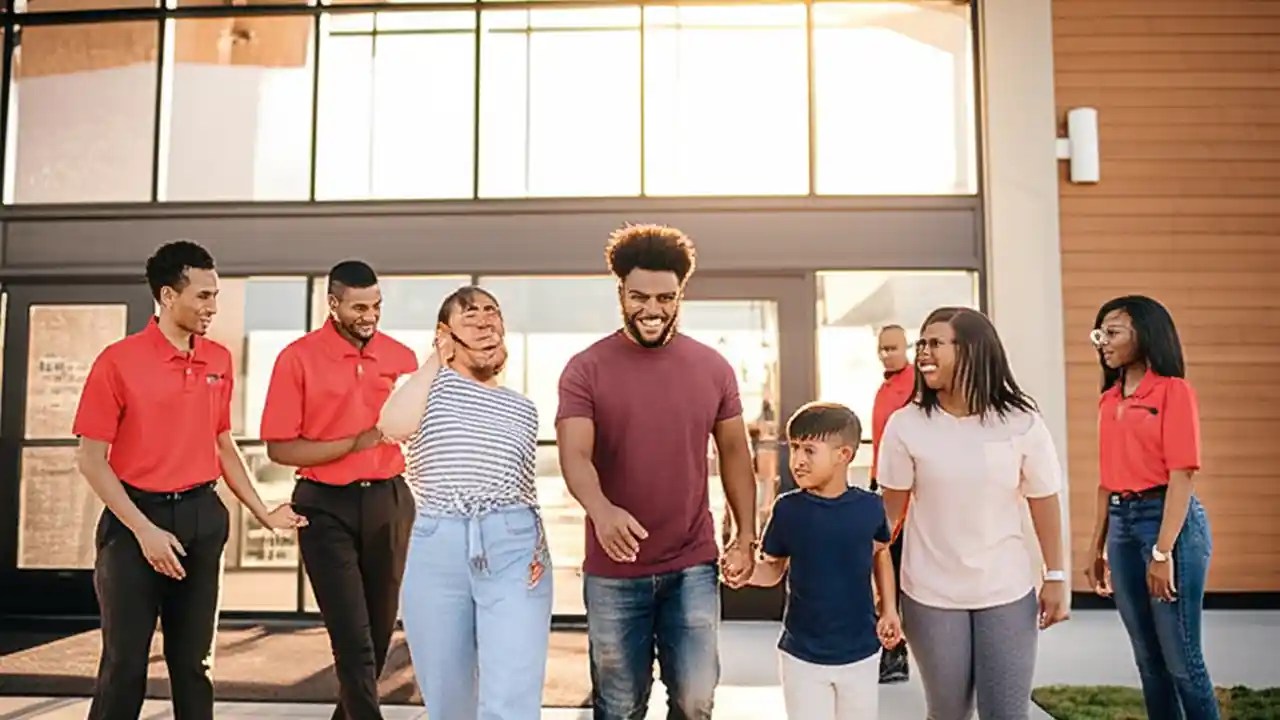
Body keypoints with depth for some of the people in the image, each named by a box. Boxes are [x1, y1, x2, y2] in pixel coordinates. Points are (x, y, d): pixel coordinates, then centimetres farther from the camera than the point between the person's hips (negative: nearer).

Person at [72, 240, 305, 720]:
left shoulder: (219, 360, 5)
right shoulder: (118, 361, -10)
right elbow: (90, 459, -9)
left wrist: (262, 512, 10)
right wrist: (143, 529, -14)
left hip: (203, 517, 4)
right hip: (138, 517, -4)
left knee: (195, 661, 13)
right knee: (126, 663, 3)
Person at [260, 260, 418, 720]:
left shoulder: (401, 357, 4)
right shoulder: (298, 358, -6)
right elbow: (279, 448, -9)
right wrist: (357, 443, -15)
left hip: (389, 501, 4)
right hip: (326, 505, -4)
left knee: (379, 630, 14)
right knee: (352, 637, -4)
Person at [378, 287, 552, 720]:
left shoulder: (522, 408, 19)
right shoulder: (430, 385, 11)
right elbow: (393, 426, -11)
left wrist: (539, 546, 5)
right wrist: (436, 359, 2)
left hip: (513, 549, 1)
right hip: (436, 550, 0)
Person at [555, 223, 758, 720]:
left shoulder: (713, 368, 2)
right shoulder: (585, 369, -6)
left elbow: (734, 452, 9)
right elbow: (575, 456, -16)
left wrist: (746, 535, 4)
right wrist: (601, 510, -36)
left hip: (693, 566, 2)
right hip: (613, 570, -1)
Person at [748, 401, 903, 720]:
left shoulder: (869, 507, -10)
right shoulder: (787, 509, -13)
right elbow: (774, 568, -3)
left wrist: (889, 609, 5)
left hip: (860, 652, 1)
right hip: (802, 654, -1)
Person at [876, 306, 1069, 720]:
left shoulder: (1021, 422, -7)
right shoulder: (905, 425, -8)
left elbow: (1044, 503, 2)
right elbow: (889, 511, -1)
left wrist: (1055, 577, 4)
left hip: (1008, 592, 0)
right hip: (931, 595, 0)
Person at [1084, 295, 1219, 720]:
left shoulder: (1173, 390, -8)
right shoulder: (1110, 399, 11)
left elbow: (1181, 474, -14)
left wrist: (1162, 551, -19)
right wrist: (1097, 548, 12)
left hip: (1171, 521, -7)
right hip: (1121, 525, 7)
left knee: (1181, 659, 1)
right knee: (1148, 658, 14)